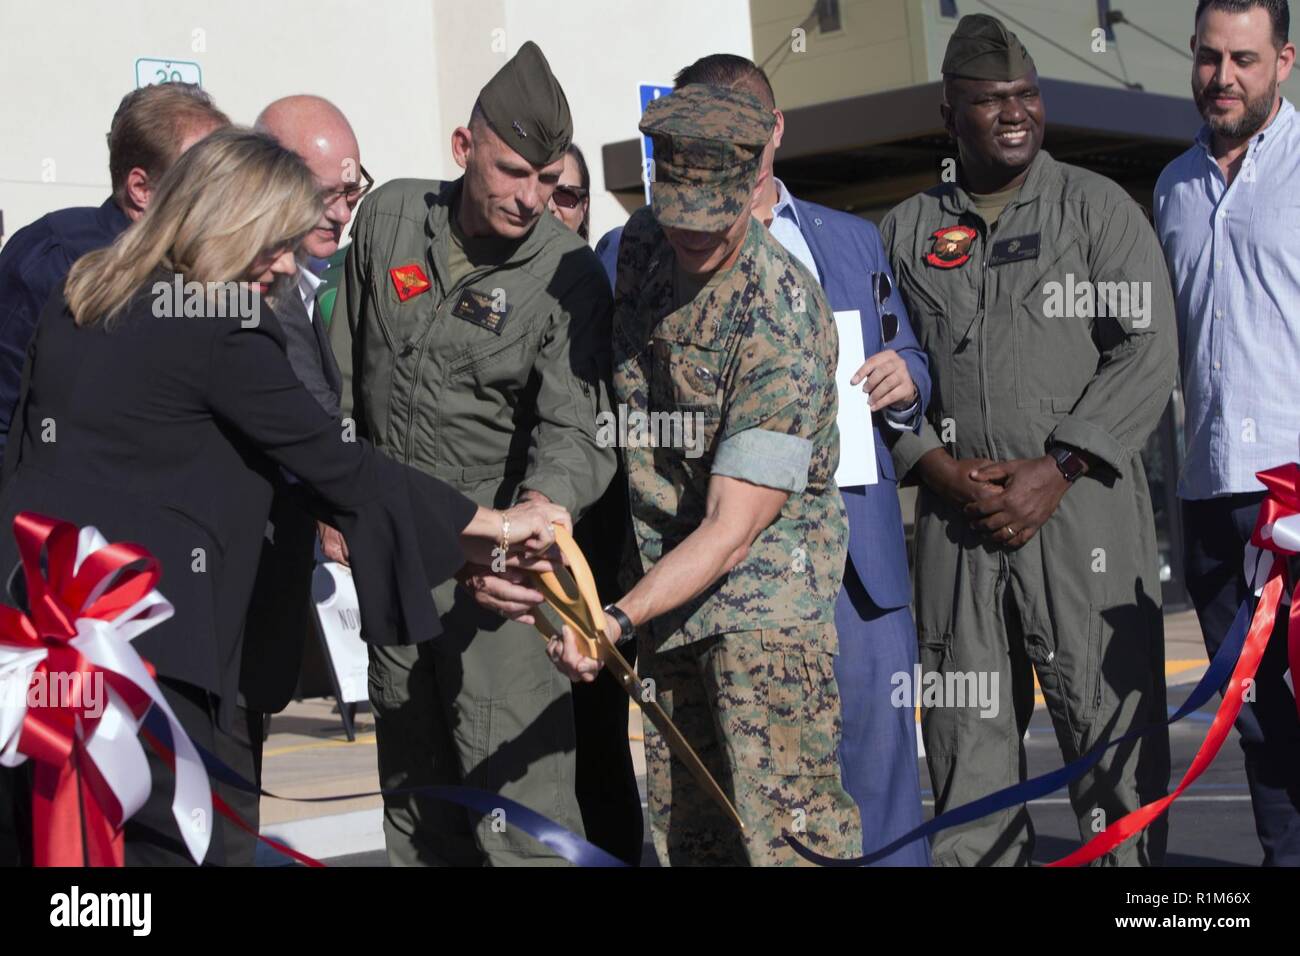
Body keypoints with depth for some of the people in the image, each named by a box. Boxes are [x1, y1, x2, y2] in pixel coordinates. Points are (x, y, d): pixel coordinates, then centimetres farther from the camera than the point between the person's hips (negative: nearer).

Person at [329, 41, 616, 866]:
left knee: (516, 787, -13)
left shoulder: (569, 278, -12)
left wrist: (535, 512, -40)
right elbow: (345, 370, 13)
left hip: (495, 548, -5)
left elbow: (573, 428, -19)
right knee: (414, 782, 13)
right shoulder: (390, 217, 1)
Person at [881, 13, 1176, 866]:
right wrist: (935, 463, -4)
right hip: (955, 519, 3)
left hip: (1084, 510, -3)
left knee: (1113, 726, -4)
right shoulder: (906, 233, 14)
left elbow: (1146, 358, -2)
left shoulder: (1098, 207, 5)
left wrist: (1056, 468, -11)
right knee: (966, 741, 4)